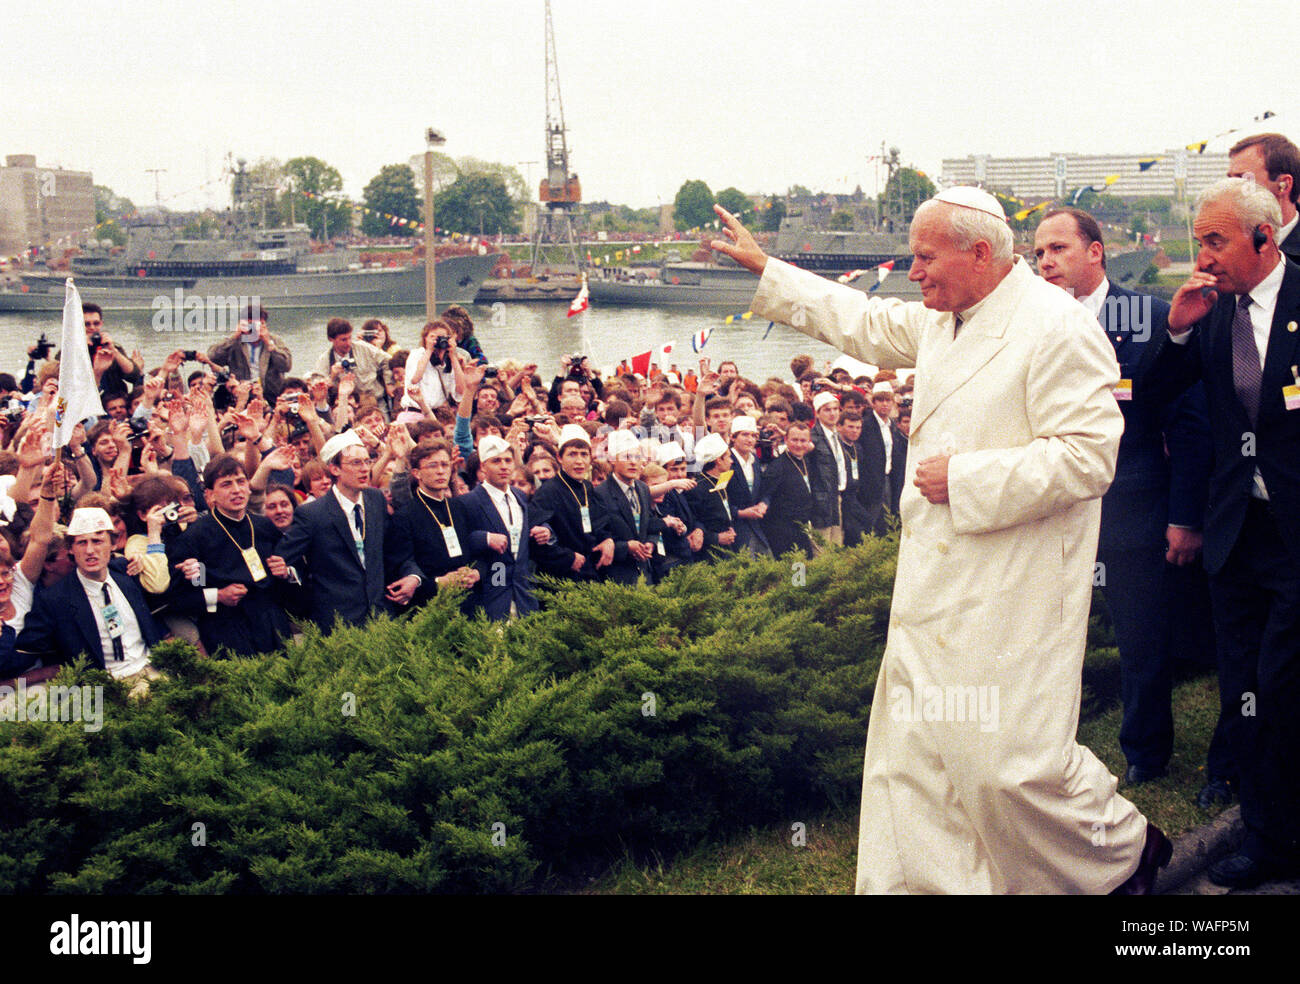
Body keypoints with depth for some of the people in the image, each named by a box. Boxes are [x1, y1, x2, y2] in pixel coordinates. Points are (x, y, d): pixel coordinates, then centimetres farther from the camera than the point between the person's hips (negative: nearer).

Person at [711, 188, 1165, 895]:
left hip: (1014, 593, -8)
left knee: (1009, 762, -2)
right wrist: (764, 269, 31)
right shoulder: (941, 321, 11)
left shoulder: (1057, 328, -16)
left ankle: (1126, 850, 23)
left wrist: (966, 479, -19)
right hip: (937, 585, 8)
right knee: (913, 751, 9)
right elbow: (864, 324, 28)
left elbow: (1088, 455, -22)